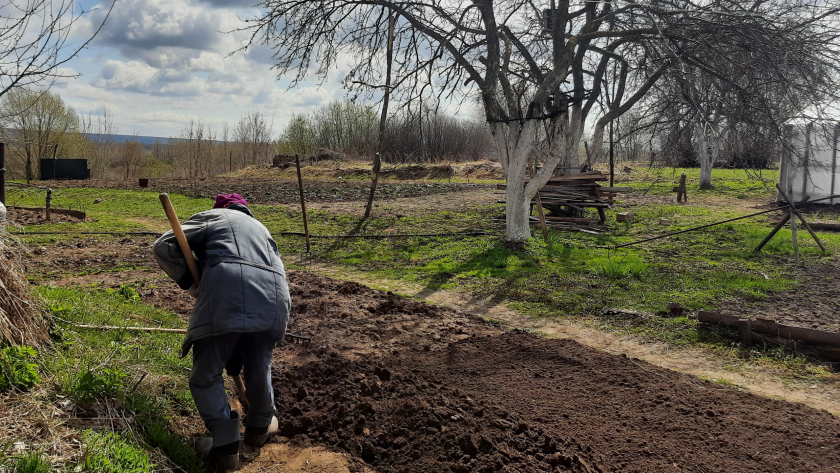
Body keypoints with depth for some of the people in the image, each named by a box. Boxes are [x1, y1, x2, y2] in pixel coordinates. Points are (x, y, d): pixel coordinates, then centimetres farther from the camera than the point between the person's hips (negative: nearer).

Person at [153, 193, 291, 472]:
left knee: (206, 375, 11)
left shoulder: (211, 217, 26)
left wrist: (190, 281, 17)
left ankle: (226, 447, 9)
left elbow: (164, 246, 11)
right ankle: (260, 425, 44)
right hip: (273, 298, 5)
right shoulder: (260, 228, 40)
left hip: (227, 294, -5)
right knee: (259, 365, 27)